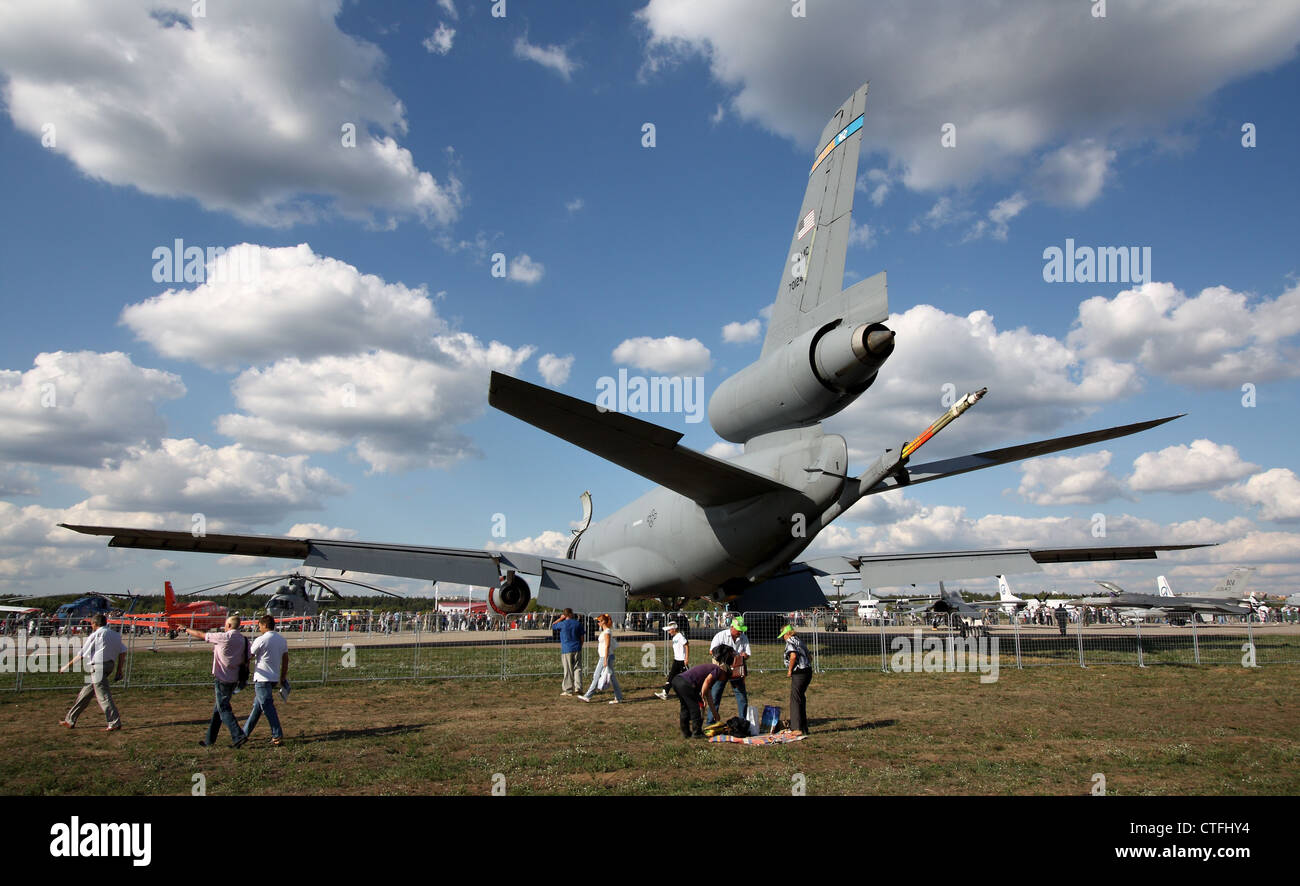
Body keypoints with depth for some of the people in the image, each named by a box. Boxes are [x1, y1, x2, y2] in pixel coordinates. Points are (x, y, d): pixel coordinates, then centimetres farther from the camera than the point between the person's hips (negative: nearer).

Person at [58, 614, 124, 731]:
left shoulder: (96, 635, -6)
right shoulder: (115, 634, 14)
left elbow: (82, 655, -3)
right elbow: (123, 652, 10)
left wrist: (67, 666, 7)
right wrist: (119, 670, 15)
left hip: (98, 666, -8)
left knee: (103, 696, -7)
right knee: (85, 693, 18)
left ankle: (115, 723, -10)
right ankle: (70, 720, 27)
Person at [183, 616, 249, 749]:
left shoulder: (224, 637, -14)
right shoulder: (244, 640, 4)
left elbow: (200, 635, -4)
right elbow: (246, 660, 6)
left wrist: (186, 629, 9)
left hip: (222, 679, -7)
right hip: (234, 679, 7)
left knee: (224, 709, -4)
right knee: (218, 708, 16)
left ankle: (238, 736, -14)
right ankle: (210, 740, 23)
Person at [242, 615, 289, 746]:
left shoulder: (261, 640, -13)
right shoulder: (282, 640, 8)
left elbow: (248, 658, -5)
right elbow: (285, 659, 13)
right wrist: (283, 677, 20)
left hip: (262, 678, -8)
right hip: (274, 678, 8)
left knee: (268, 707, -7)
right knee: (257, 705, 19)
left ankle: (277, 736, -11)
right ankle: (245, 732, 28)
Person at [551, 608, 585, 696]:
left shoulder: (562, 624, -8)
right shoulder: (578, 623, 1)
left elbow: (552, 626, 11)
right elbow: (582, 636, 6)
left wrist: (560, 618, 8)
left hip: (567, 650, -2)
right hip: (577, 649, 2)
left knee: (568, 670, 1)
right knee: (577, 668, 10)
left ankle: (568, 690, 5)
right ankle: (578, 687, 3)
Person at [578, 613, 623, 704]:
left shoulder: (607, 632, -15)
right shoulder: (604, 631, 14)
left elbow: (607, 646, -19)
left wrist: (605, 660, -22)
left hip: (607, 656, -10)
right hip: (603, 657, 10)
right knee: (596, 676, 10)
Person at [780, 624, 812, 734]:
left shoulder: (790, 642, -8)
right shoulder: (799, 641, 18)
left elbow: (793, 656, -25)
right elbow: (809, 658, 22)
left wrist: (789, 670, -14)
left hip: (799, 673, -9)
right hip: (808, 672, 9)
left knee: (795, 700, -3)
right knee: (801, 699, 16)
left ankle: (797, 728, -6)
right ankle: (804, 728, 21)